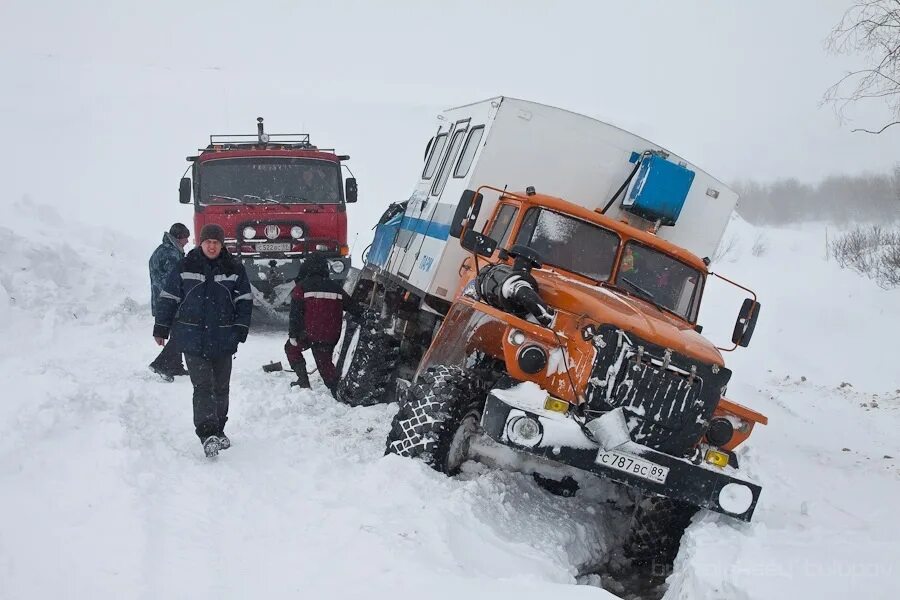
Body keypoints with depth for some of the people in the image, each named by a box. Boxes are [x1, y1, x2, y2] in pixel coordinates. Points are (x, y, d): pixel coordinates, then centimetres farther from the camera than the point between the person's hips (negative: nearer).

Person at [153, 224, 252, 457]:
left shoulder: (234, 269, 3)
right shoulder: (185, 267, 0)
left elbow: (244, 301, 7)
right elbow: (168, 298, 5)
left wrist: (241, 330, -2)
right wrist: (161, 329, 6)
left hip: (223, 340, 2)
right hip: (192, 339, -2)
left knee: (221, 387, 12)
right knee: (203, 386, -12)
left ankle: (218, 430, 27)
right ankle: (207, 434, -15)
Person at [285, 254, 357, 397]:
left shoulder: (301, 287, -1)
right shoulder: (336, 287, 12)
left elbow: (295, 313, -8)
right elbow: (352, 307, 16)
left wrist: (292, 335, -6)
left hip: (308, 332, -4)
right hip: (331, 336, 4)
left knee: (291, 348, 21)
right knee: (325, 362, 13)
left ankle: (303, 380, 9)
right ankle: (338, 389, -4)